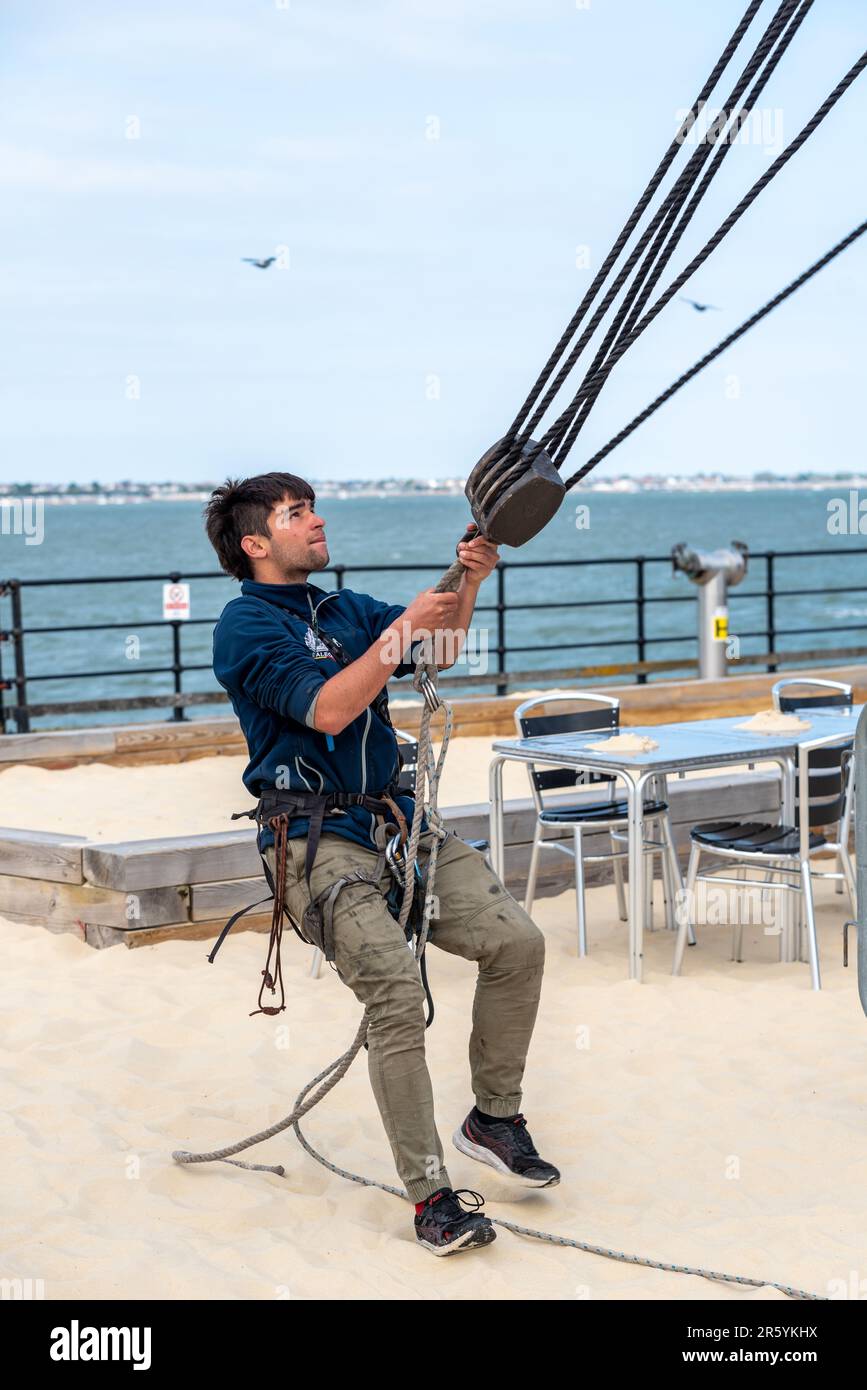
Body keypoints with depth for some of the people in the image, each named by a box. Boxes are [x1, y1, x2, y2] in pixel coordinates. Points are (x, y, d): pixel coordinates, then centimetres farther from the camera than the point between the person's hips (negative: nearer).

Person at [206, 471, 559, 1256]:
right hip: (316, 838, -7)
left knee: (516, 940, -5)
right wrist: (404, 628, -18)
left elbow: (437, 654, 10)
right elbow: (327, 709, -17)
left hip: (397, 824, 7)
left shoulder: (347, 609, 18)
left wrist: (469, 586, -7)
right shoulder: (247, 624, -6)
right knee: (397, 993, -21)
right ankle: (431, 1196, -14)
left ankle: (495, 1117, 11)